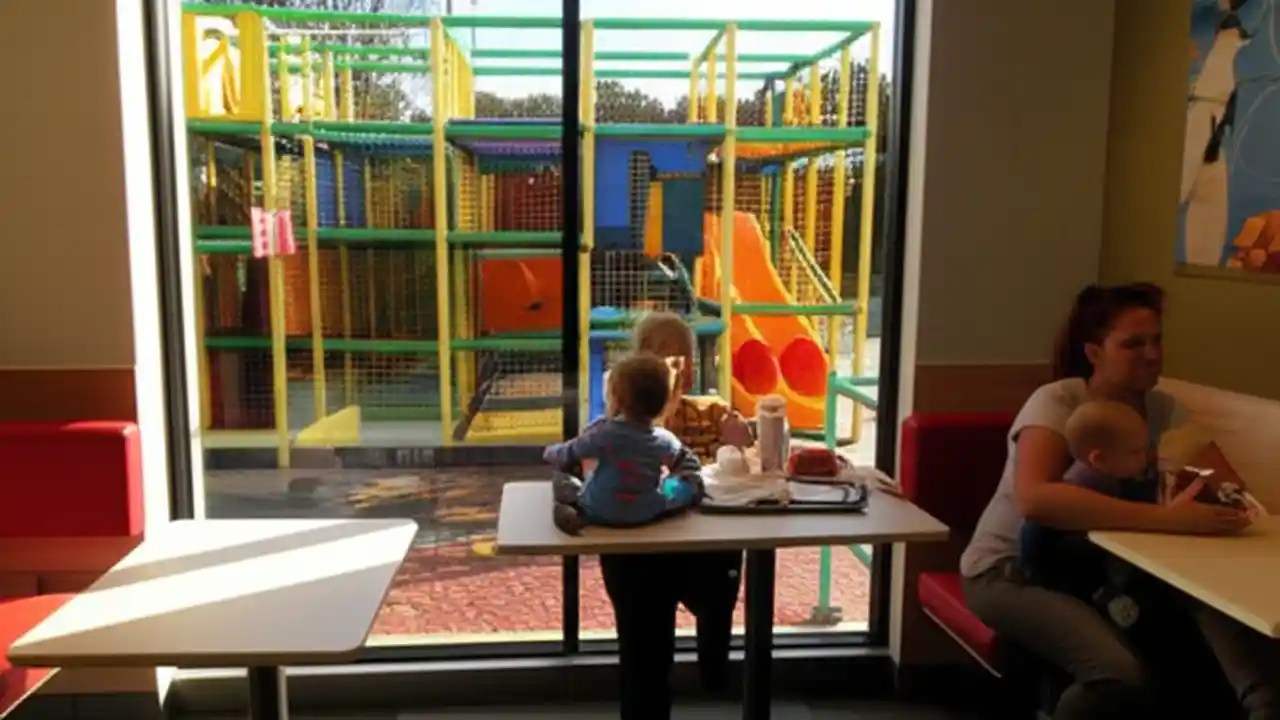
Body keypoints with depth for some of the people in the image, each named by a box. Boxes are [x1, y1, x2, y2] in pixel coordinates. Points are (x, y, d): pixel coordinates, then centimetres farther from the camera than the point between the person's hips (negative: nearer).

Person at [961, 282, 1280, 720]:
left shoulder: (1164, 410, 2)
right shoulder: (1057, 402, -18)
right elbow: (1035, 498, -37)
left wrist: (1230, 506, -31)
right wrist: (1167, 518, -43)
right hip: (1011, 569, -5)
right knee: (1120, 676, -32)